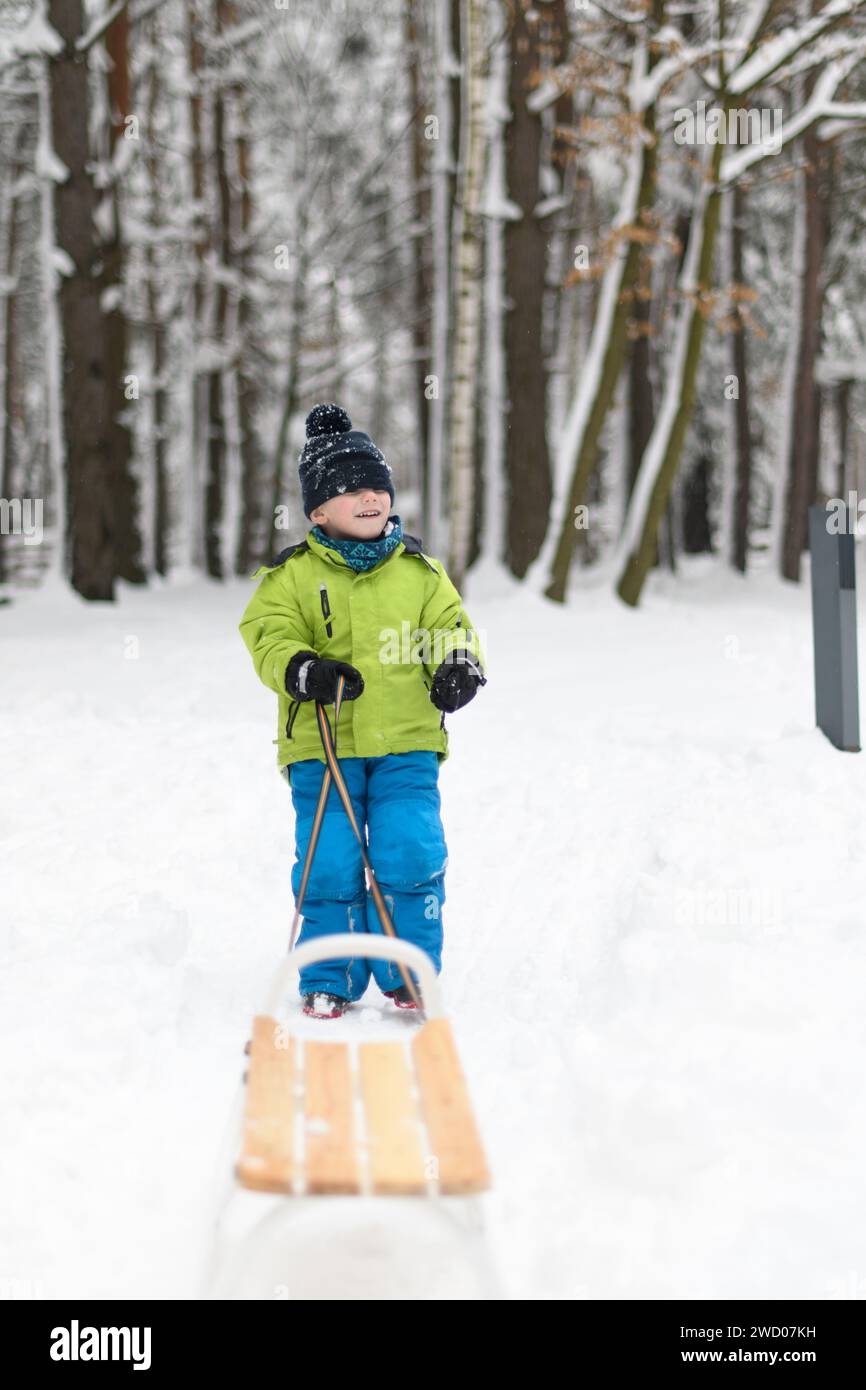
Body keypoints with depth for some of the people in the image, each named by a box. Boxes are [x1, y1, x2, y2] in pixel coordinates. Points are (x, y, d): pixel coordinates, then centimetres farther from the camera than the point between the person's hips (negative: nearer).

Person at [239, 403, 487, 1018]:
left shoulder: (419, 570, 9)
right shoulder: (291, 575, 2)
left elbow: (450, 625, 9)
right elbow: (268, 634, -5)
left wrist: (460, 665, -14)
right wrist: (300, 668, -26)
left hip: (407, 742, 1)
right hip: (321, 744, -1)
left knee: (412, 857, -6)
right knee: (329, 865, -2)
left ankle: (410, 974, 12)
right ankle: (330, 981, 13)